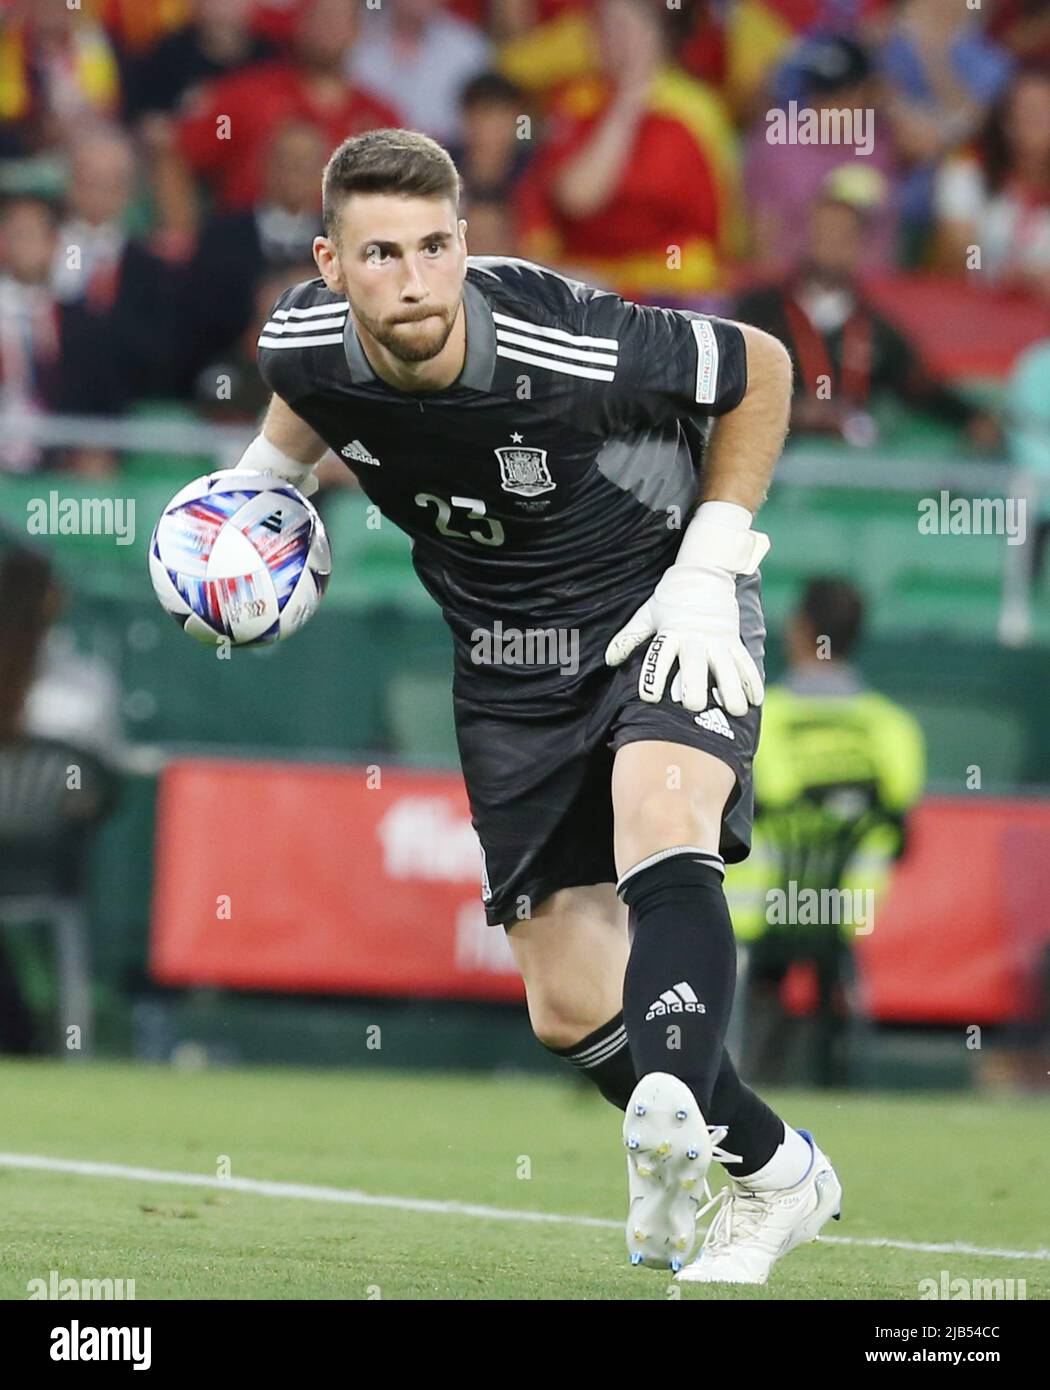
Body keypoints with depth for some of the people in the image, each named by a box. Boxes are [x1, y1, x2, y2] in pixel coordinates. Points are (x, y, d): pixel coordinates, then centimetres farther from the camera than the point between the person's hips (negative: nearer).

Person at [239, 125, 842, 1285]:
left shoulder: (570, 348, -29)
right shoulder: (306, 349, -16)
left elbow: (759, 369, -12)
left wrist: (710, 569, -15)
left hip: (661, 615, -5)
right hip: (508, 657, 5)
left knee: (660, 814, -37)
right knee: (569, 1007, 2)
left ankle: (676, 1119, -57)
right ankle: (774, 1171, 24)